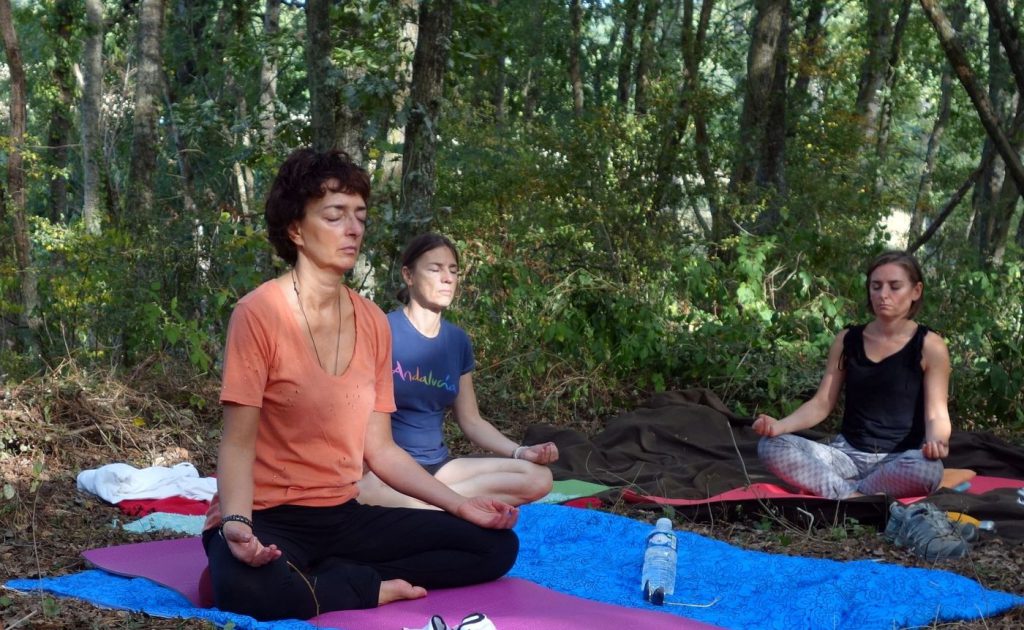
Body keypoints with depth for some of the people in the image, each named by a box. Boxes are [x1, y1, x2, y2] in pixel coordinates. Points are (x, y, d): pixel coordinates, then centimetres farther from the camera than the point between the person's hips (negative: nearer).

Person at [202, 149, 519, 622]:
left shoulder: (372, 322, 5)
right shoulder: (258, 313, -12)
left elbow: (379, 448, 9)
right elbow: (238, 443, -14)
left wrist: (460, 504, 2)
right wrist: (237, 523, -32)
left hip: (343, 516, 6)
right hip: (268, 517, -6)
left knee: (495, 545, -4)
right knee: (248, 588, -41)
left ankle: (319, 580, -9)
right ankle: (376, 588, -13)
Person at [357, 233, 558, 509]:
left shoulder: (458, 340, 9)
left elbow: (471, 421, 14)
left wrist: (521, 452, -2)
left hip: (436, 464, 6)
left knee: (538, 477, -15)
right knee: (364, 491, -44)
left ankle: (427, 502, -20)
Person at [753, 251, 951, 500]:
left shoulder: (929, 346, -2)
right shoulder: (847, 340, 8)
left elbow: (936, 413, -8)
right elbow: (822, 403, 6)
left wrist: (936, 441, -33)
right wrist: (779, 425, -14)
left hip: (899, 461, -3)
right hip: (848, 453, 3)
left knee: (927, 467, -40)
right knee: (771, 445, -23)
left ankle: (840, 495, -22)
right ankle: (857, 499, -29)